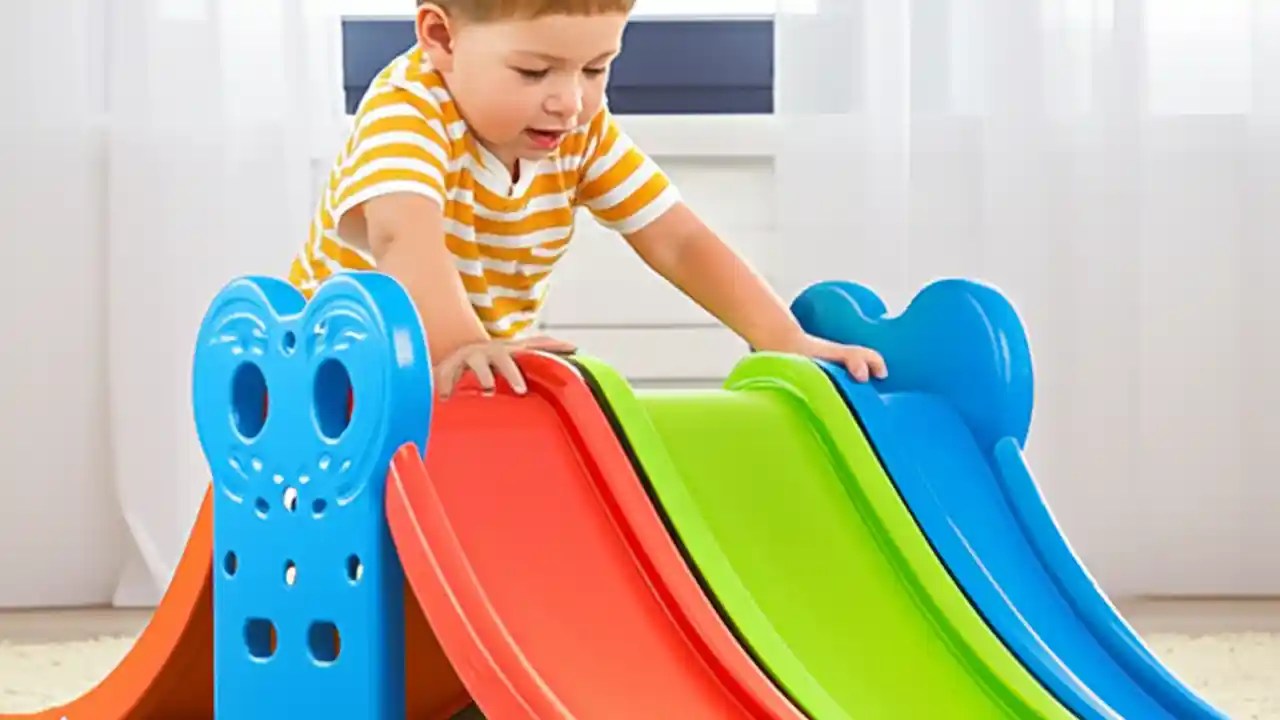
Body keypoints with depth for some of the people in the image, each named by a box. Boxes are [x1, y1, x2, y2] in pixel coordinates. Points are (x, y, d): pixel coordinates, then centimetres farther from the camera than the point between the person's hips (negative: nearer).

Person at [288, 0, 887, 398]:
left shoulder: (585, 130, -8)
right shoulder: (407, 107, -26)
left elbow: (677, 240, -6)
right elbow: (404, 235, -44)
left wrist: (784, 340, -20)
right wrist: (458, 348, -61)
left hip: (482, 378, 6)